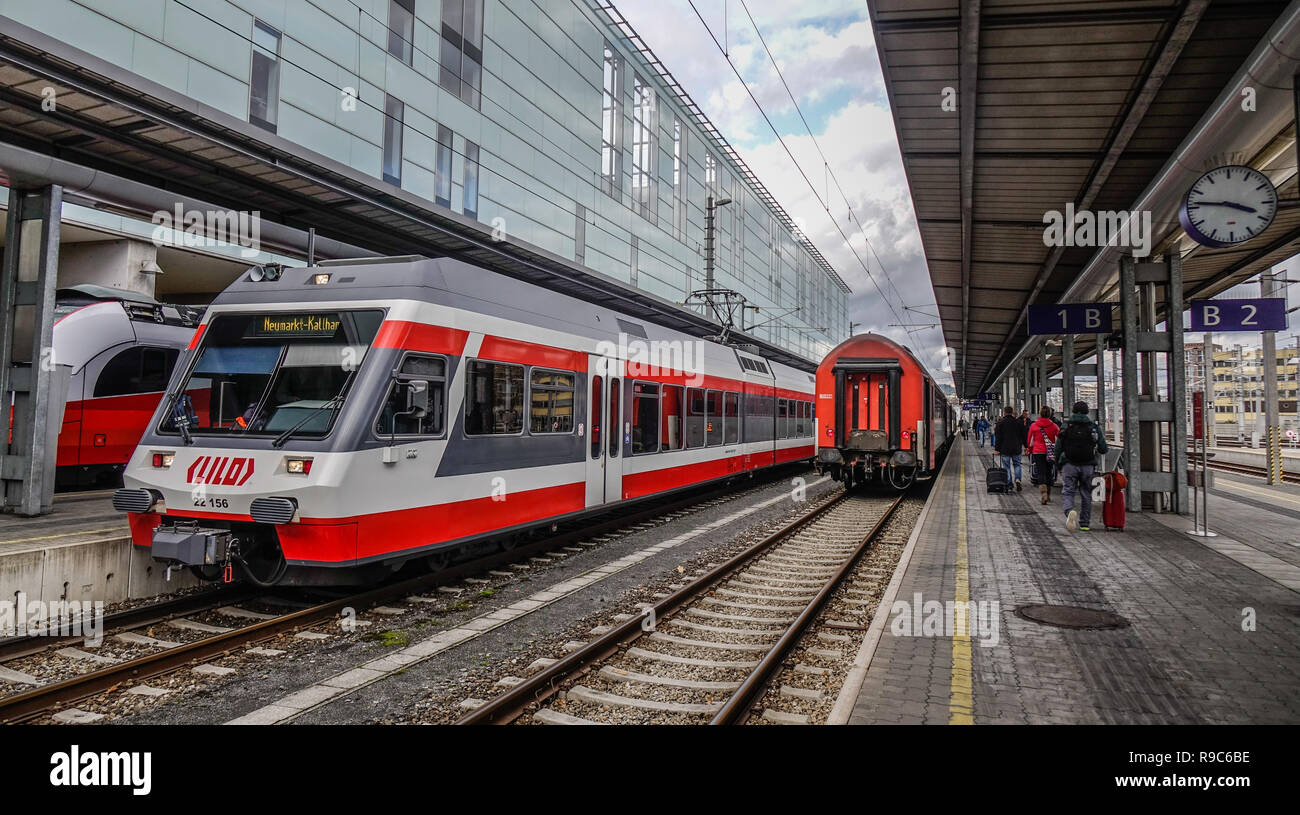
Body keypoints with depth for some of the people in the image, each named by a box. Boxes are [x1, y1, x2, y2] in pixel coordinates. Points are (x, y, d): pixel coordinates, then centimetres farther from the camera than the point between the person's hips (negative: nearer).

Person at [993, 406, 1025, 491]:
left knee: (1007, 466, 5)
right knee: (1017, 465, 13)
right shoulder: (1018, 422, 1)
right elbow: (1023, 435, 6)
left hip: (1005, 449, -2)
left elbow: (998, 438, -6)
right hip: (1016, 449, 2)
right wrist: (1025, 446, 14)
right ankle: (1018, 479, -8)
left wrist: (997, 449, -3)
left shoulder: (1001, 423, -5)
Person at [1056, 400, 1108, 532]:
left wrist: (1058, 466, 11)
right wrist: (1102, 438, 25)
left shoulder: (1066, 426, 2)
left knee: (1067, 492, 0)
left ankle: (1070, 512, -30)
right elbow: (1103, 449, 4)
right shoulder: (1094, 427, 4)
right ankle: (1084, 524, 17)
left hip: (1069, 465, -1)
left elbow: (1058, 448, 0)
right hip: (1088, 466, 1)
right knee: (1086, 494, 13)